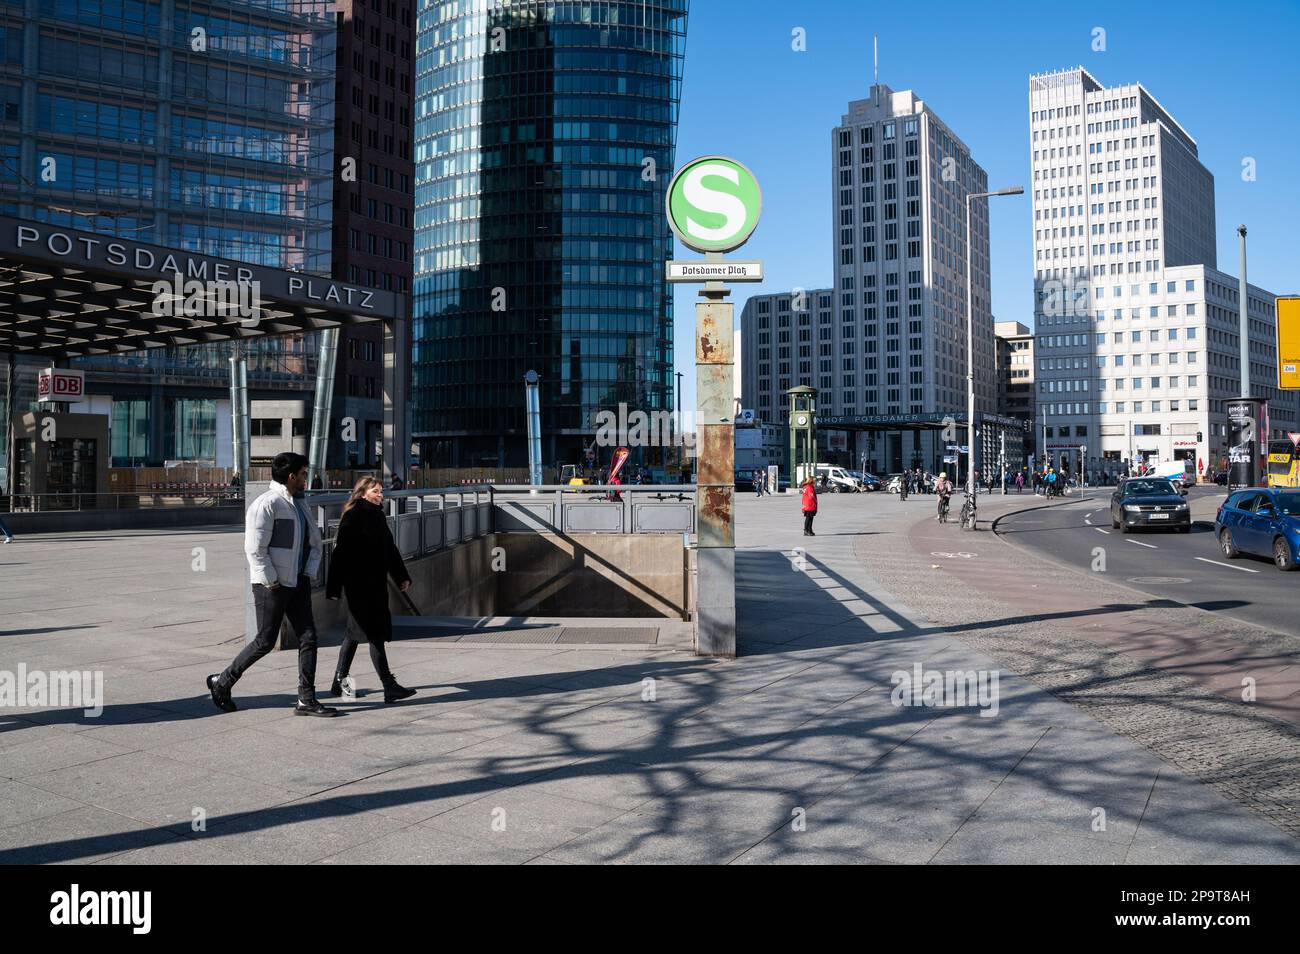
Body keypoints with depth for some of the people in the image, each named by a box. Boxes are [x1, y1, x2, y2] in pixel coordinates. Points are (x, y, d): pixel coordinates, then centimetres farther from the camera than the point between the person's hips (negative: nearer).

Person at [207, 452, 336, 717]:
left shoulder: (297, 505, 16)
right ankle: (222, 682, 19)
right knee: (265, 642, -1)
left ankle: (306, 700, 7)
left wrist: (308, 574, 9)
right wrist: (271, 581, -17)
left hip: (297, 584, 8)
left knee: (308, 637, 2)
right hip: (272, 585, -8)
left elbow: (315, 541, 23)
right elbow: (254, 547, -19)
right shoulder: (267, 503, -13)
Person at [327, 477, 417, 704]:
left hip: (376, 583, 9)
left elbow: (390, 548, 21)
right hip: (358, 585, -9)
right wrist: (334, 587, -17)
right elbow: (341, 553, -15)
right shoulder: (352, 517, -12)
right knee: (375, 634, -7)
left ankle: (339, 683, 25)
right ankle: (390, 687, -6)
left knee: (356, 632, 15)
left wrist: (402, 576, 18)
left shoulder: (378, 516, 13)